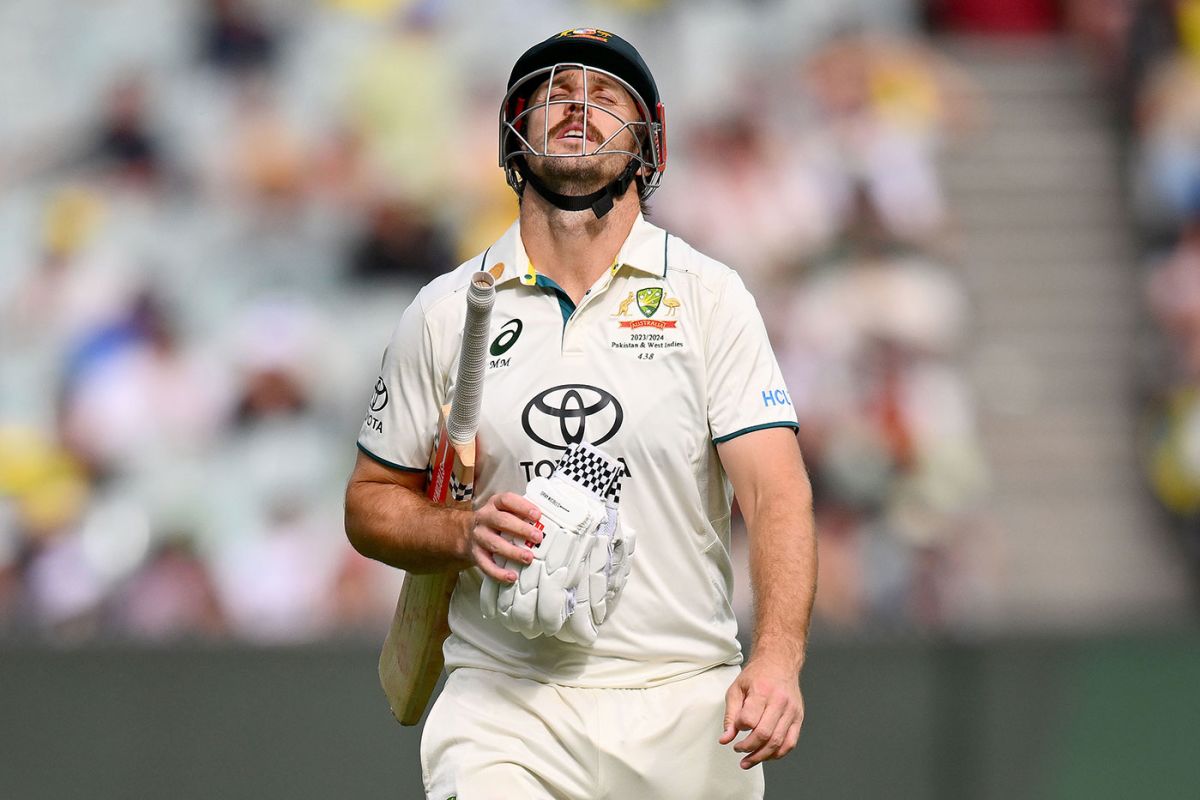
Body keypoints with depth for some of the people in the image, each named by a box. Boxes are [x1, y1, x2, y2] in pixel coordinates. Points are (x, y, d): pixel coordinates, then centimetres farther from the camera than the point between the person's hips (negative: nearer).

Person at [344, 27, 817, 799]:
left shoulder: (709, 296, 3)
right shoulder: (444, 313, 8)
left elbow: (775, 492, -7)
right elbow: (372, 503, 14)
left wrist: (778, 658, -23)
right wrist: (464, 536, -9)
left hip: (683, 705, 0)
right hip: (505, 701, 0)